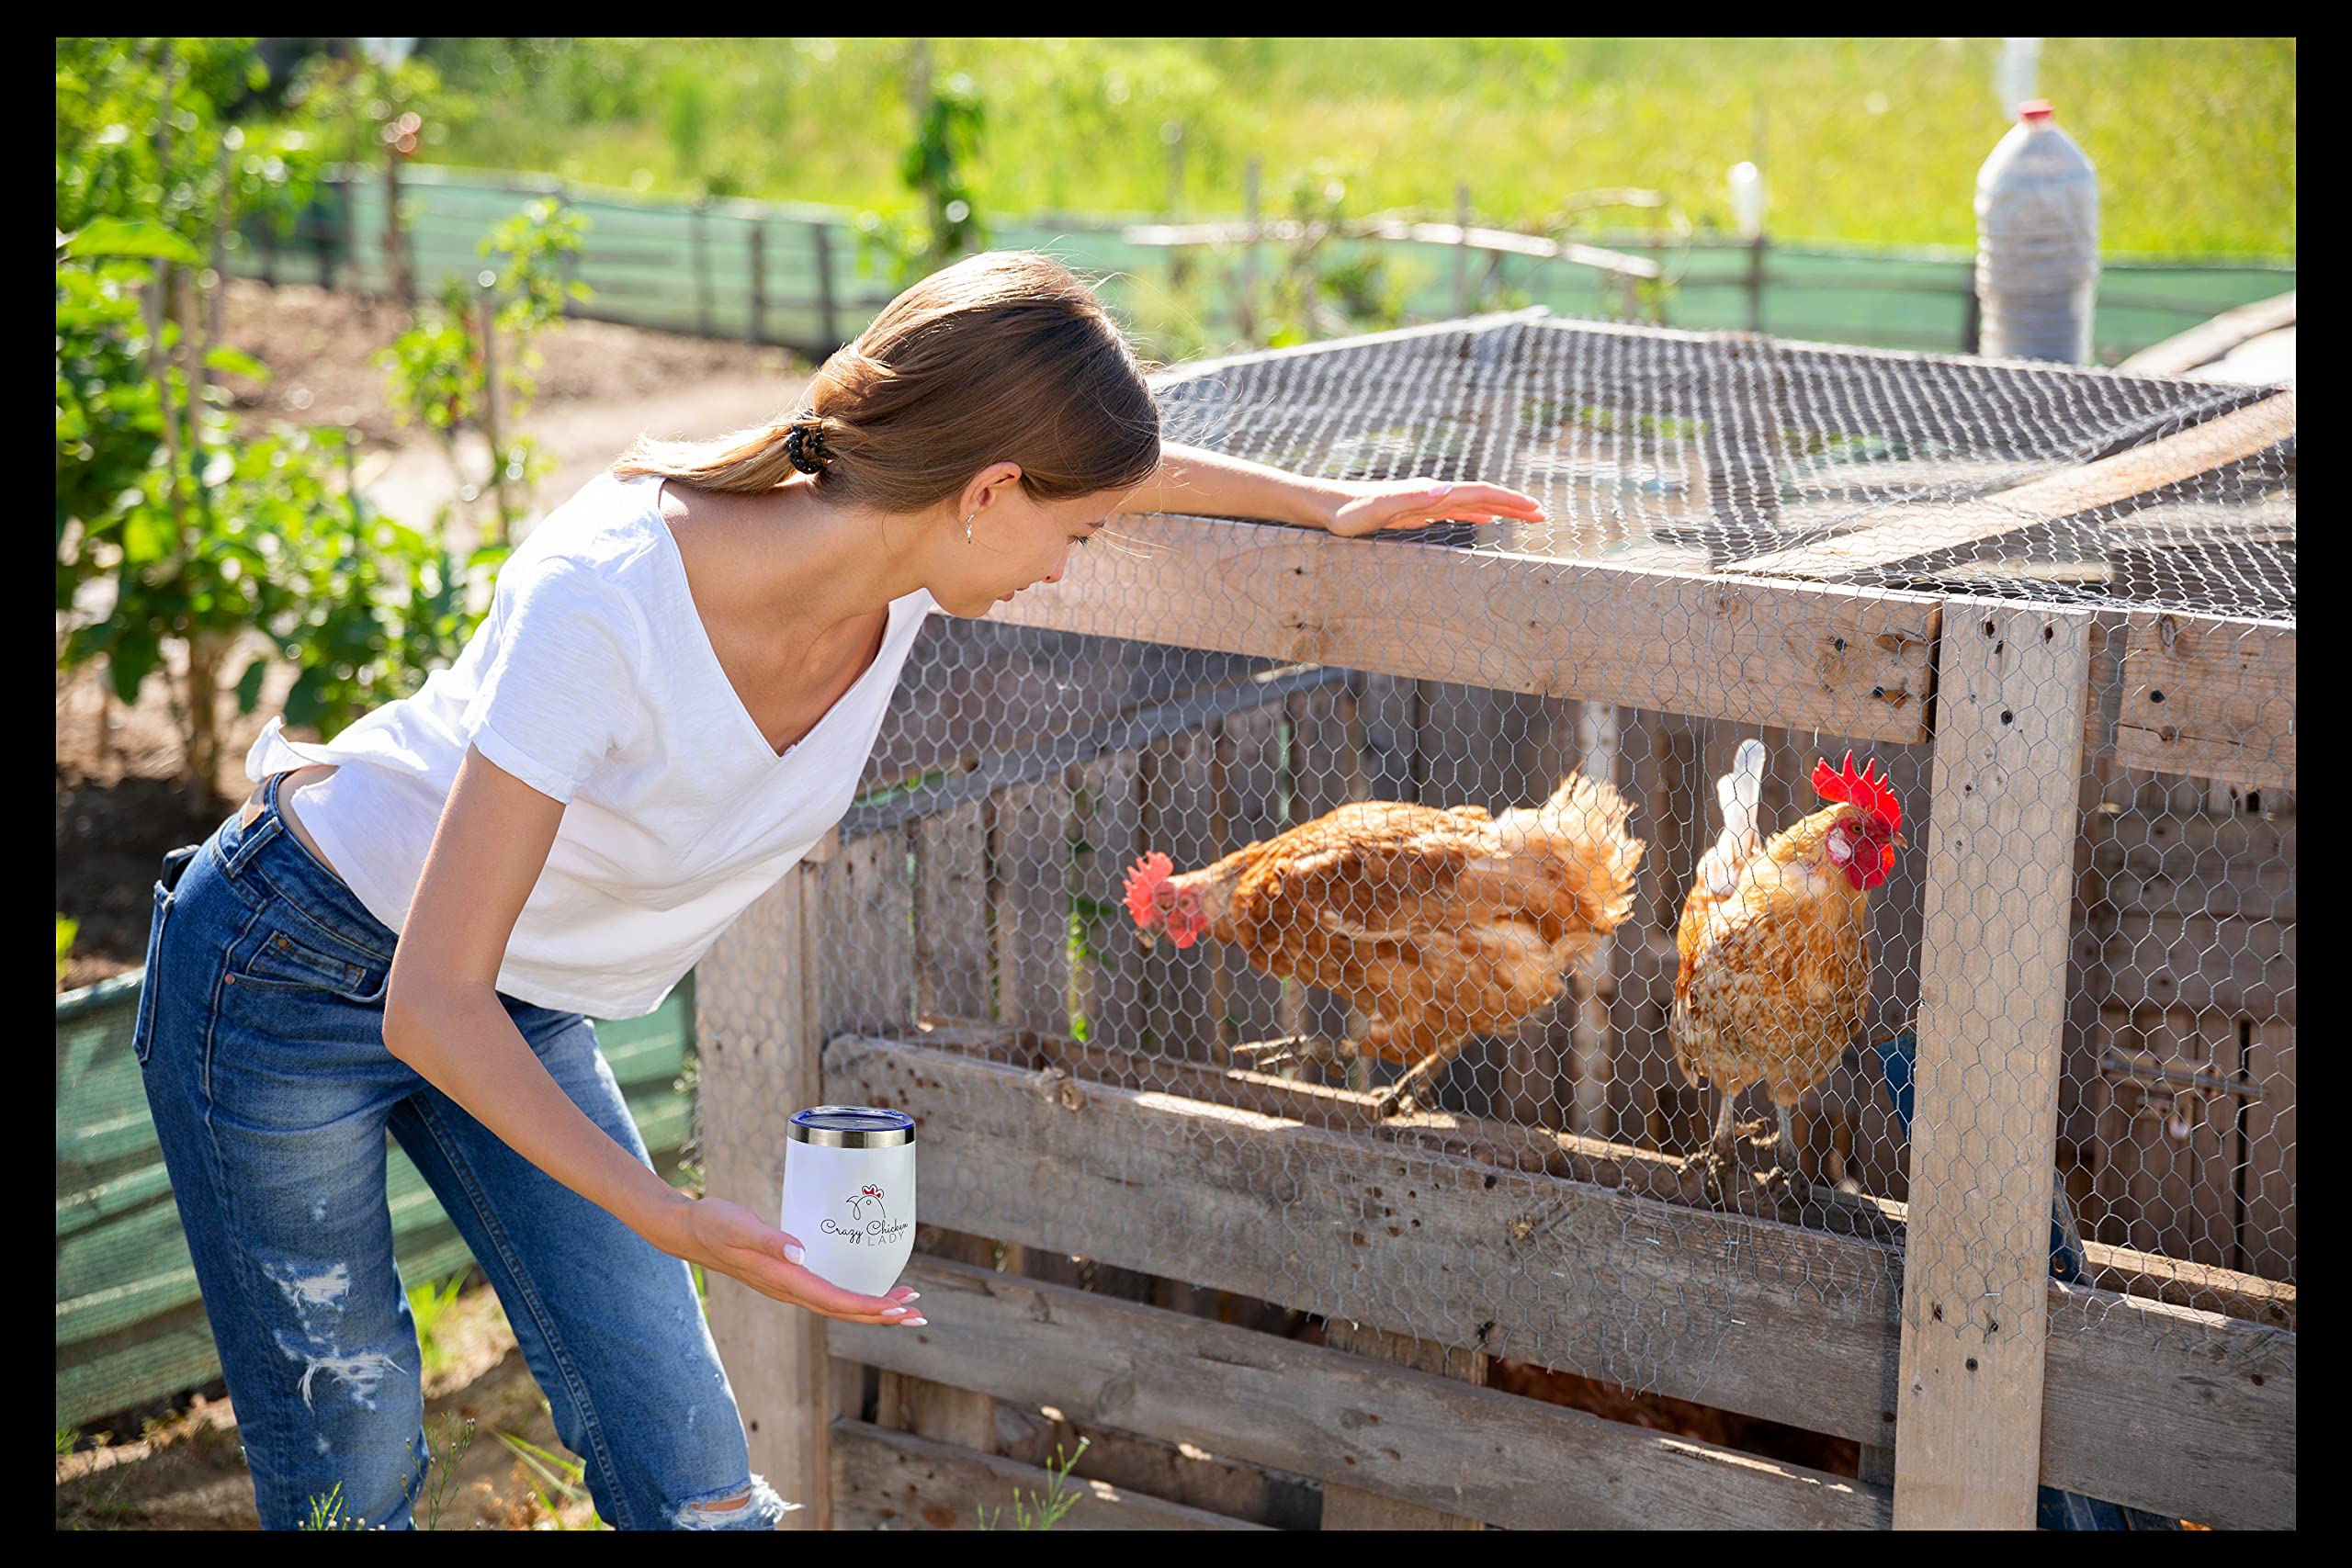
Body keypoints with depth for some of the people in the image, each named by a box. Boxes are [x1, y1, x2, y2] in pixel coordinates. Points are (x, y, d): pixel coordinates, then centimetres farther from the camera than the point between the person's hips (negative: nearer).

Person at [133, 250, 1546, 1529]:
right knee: (353, 1477, 3)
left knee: (687, 1473, 1)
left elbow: (1119, 465, 8)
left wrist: (1327, 504, 6)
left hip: (525, 1010, 6)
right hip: (292, 979, -6)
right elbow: (433, 1005, -33)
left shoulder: (895, 553, -18)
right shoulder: (605, 601, -38)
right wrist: (665, 1217, -40)